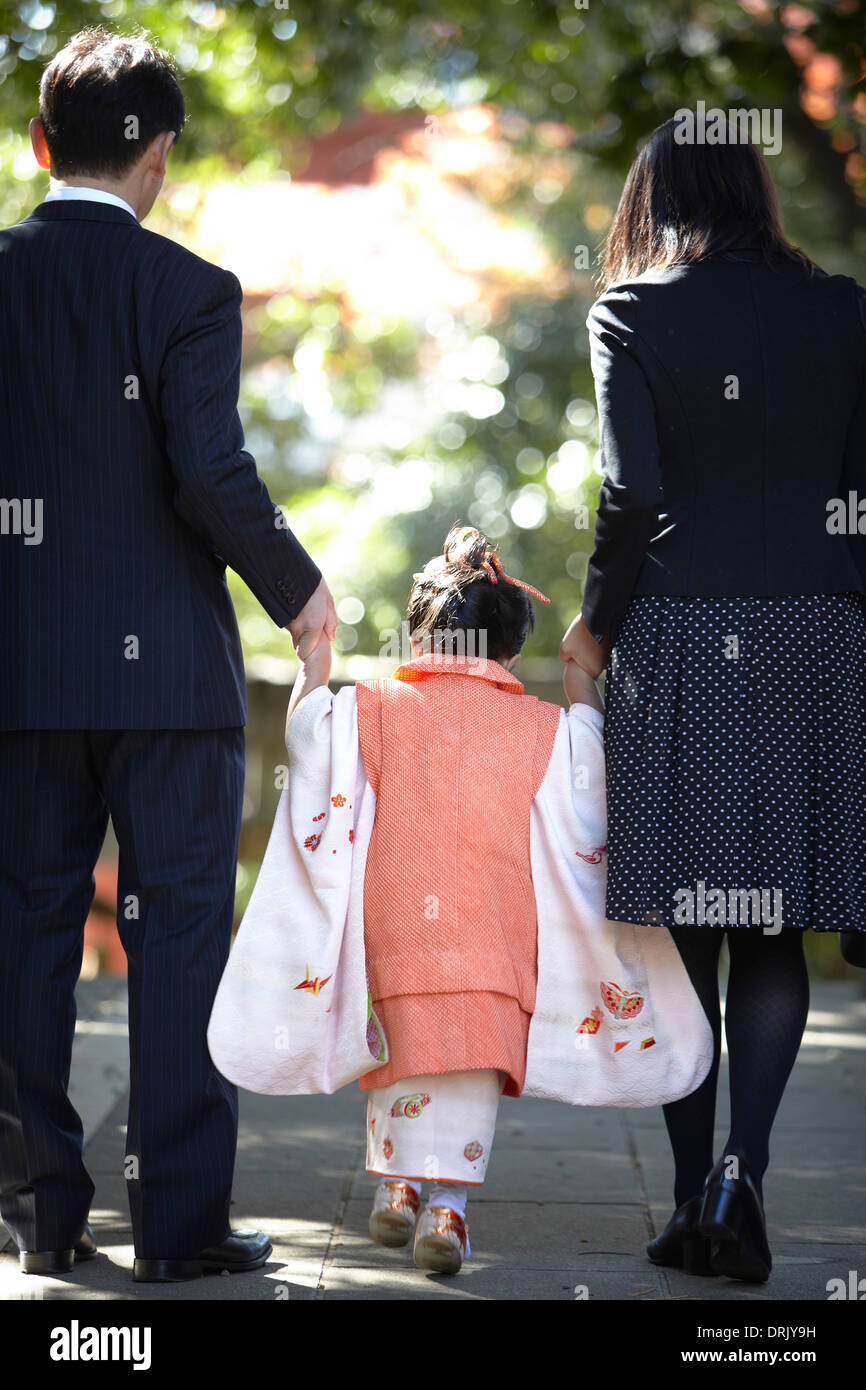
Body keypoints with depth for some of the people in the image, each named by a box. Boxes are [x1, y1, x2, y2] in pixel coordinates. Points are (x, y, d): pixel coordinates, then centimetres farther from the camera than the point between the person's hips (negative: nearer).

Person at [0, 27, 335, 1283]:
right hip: (165, 660, -3)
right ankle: (179, 1216, 3)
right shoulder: (187, 290, -9)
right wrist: (298, 590, -1)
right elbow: (210, 473, -15)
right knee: (180, 928, 3)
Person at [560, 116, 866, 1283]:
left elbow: (633, 492, -8)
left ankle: (695, 1201, 7)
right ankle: (743, 1162, -12)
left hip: (678, 632, -2)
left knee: (684, 928, 5)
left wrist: (597, 626, 3)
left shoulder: (631, 316, 0)